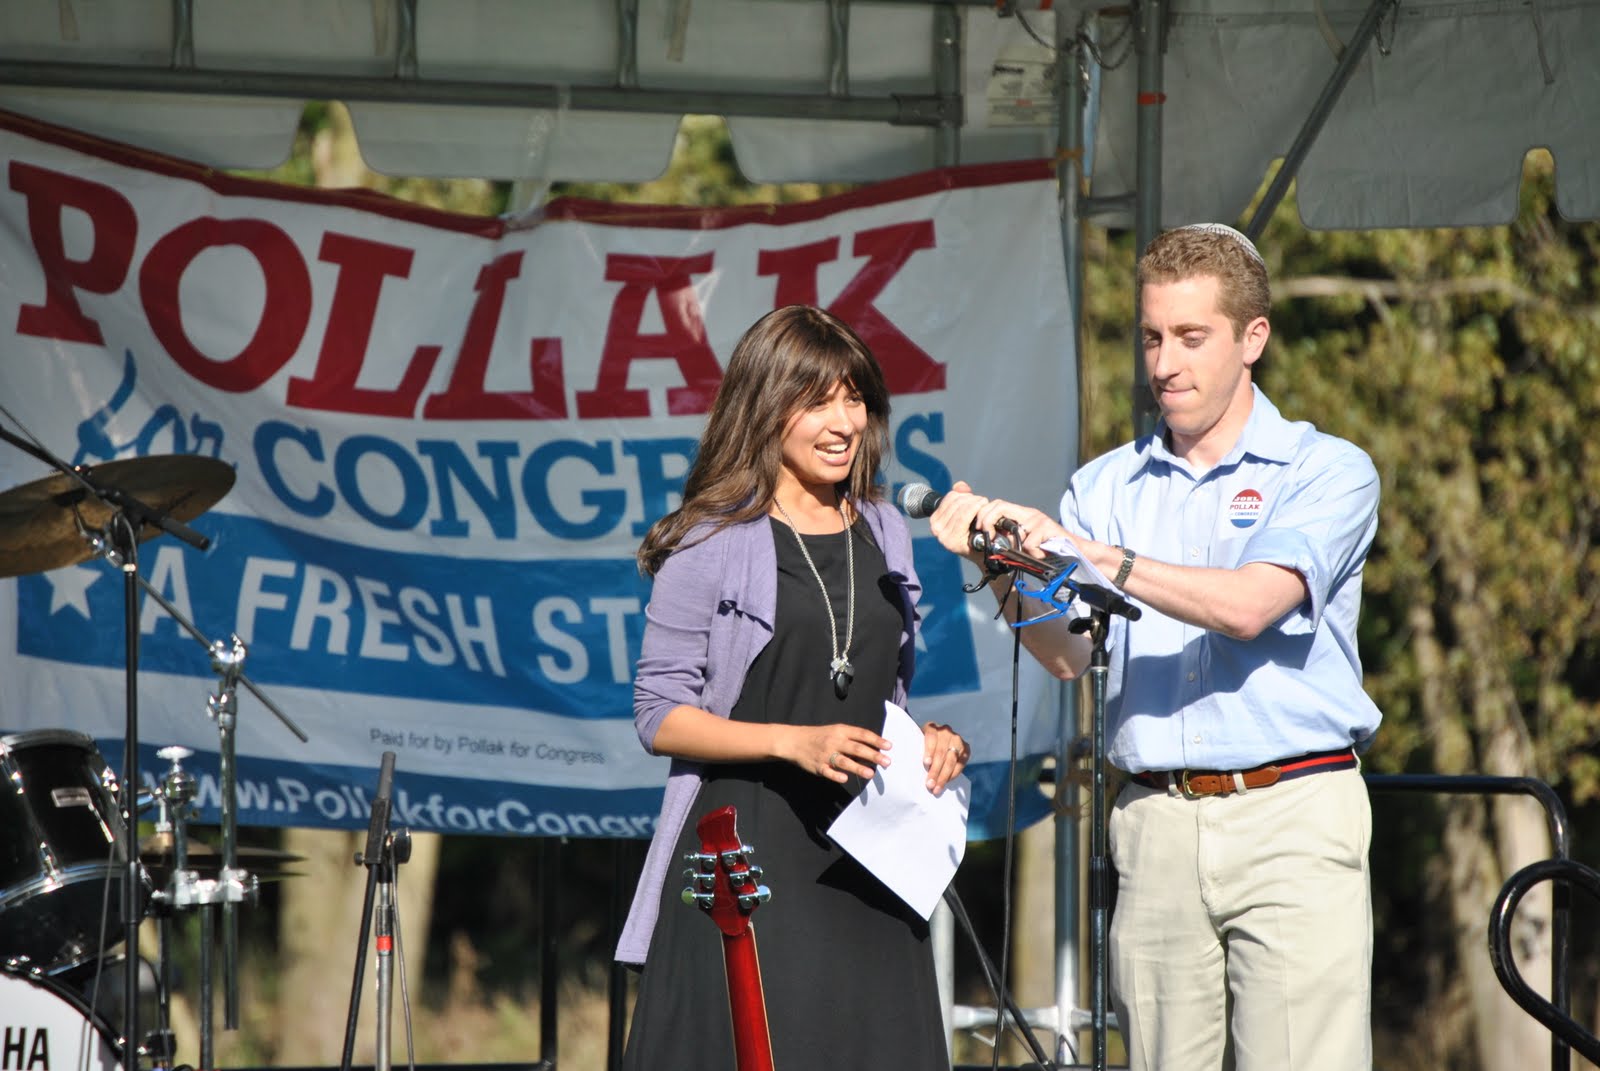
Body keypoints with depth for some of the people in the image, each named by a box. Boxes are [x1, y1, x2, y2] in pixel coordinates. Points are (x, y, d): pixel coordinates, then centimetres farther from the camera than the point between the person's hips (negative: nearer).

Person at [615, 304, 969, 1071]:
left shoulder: (883, 537, 15)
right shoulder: (714, 544, -4)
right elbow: (660, 714, -7)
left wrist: (930, 742, 4)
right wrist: (794, 741, -18)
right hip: (745, 853, -5)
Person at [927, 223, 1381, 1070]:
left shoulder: (1328, 473, 3)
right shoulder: (1109, 486, 14)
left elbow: (1247, 605, -14)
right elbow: (1068, 655, 1)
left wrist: (1091, 554, -22)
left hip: (1291, 819, -3)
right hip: (1155, 830, 4)